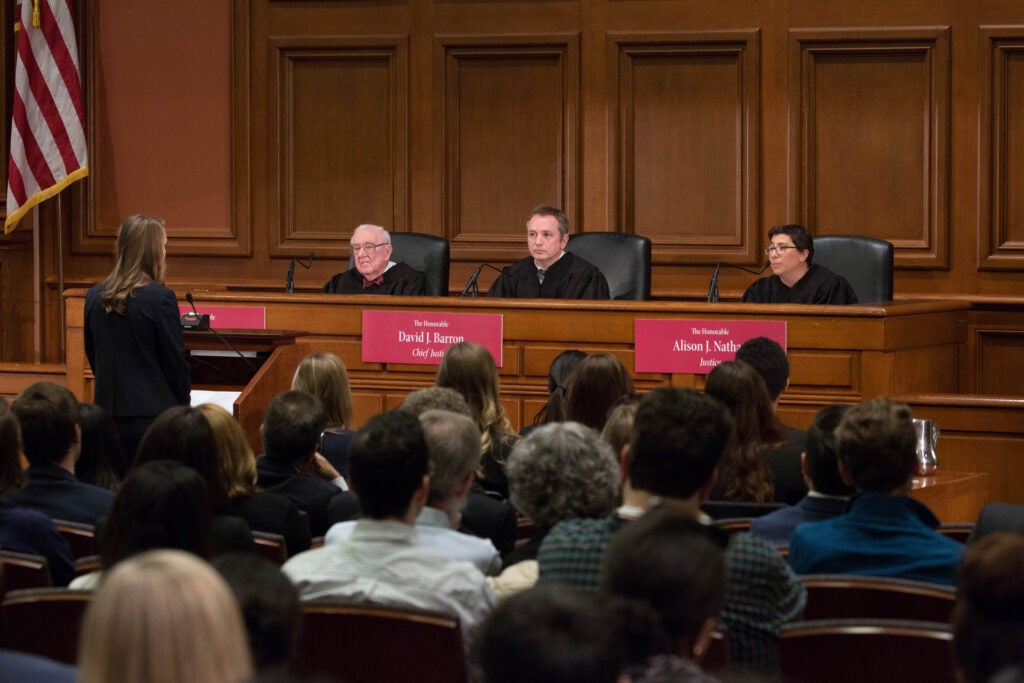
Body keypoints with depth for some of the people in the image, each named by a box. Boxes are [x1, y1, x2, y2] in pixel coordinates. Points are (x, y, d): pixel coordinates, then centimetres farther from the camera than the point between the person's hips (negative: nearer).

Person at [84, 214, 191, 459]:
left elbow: (92, 356, 14)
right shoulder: (160, 298, -12)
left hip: (108, 411, 5)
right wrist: (184, 409, 6)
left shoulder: (94, 297, 5)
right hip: (151, 414, -5)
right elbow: (175, 362, -7)